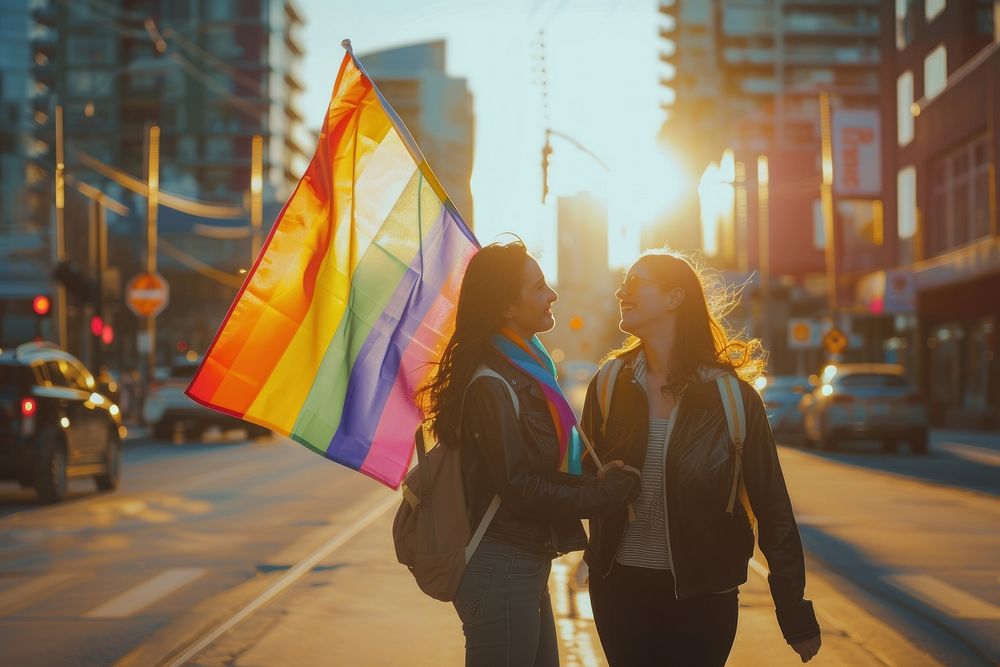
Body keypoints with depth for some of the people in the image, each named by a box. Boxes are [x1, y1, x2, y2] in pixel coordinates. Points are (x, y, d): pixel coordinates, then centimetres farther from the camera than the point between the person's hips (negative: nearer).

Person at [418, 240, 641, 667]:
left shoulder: (526, 371, 14)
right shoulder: (492, 386, -17)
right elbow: (519, 487, -20)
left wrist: (599, 480, -3)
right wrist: (611, 490, -13)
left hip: (528, 565, 10)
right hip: (500, 569, -10)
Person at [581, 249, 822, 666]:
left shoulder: (732, 397, -8)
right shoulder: (610, 385, 1)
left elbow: (772, 510, -6)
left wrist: (795, 616, -5)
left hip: (702, 596, -3)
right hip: (619, 584, 3)